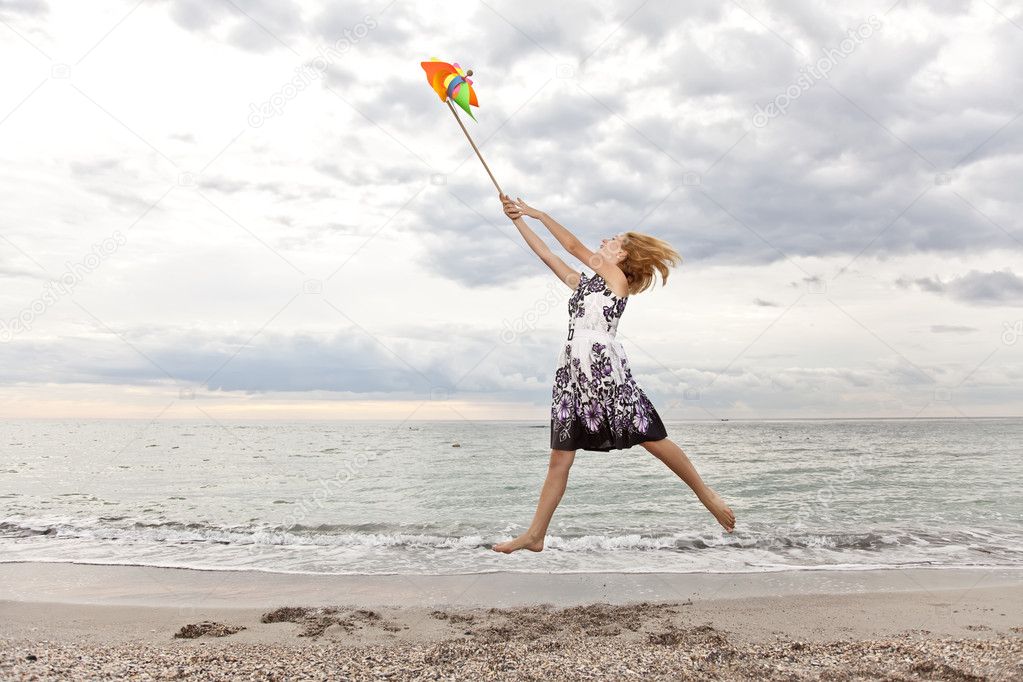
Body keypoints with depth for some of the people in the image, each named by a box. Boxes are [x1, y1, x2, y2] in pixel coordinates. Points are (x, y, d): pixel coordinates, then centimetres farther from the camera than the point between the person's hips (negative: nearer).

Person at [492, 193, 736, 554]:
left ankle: (705, 493, 17)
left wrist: (535, 211, 8)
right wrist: (518, 219, 25)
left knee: (652, 439, -3)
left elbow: (574, 246, 3)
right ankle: (534, 535, 5)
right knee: (560, 458, 4)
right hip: (571, 370, 6)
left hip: (605, 364, -6)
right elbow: (547, 253, 27)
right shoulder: (582, 282, 24)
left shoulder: (617, 277, 6)